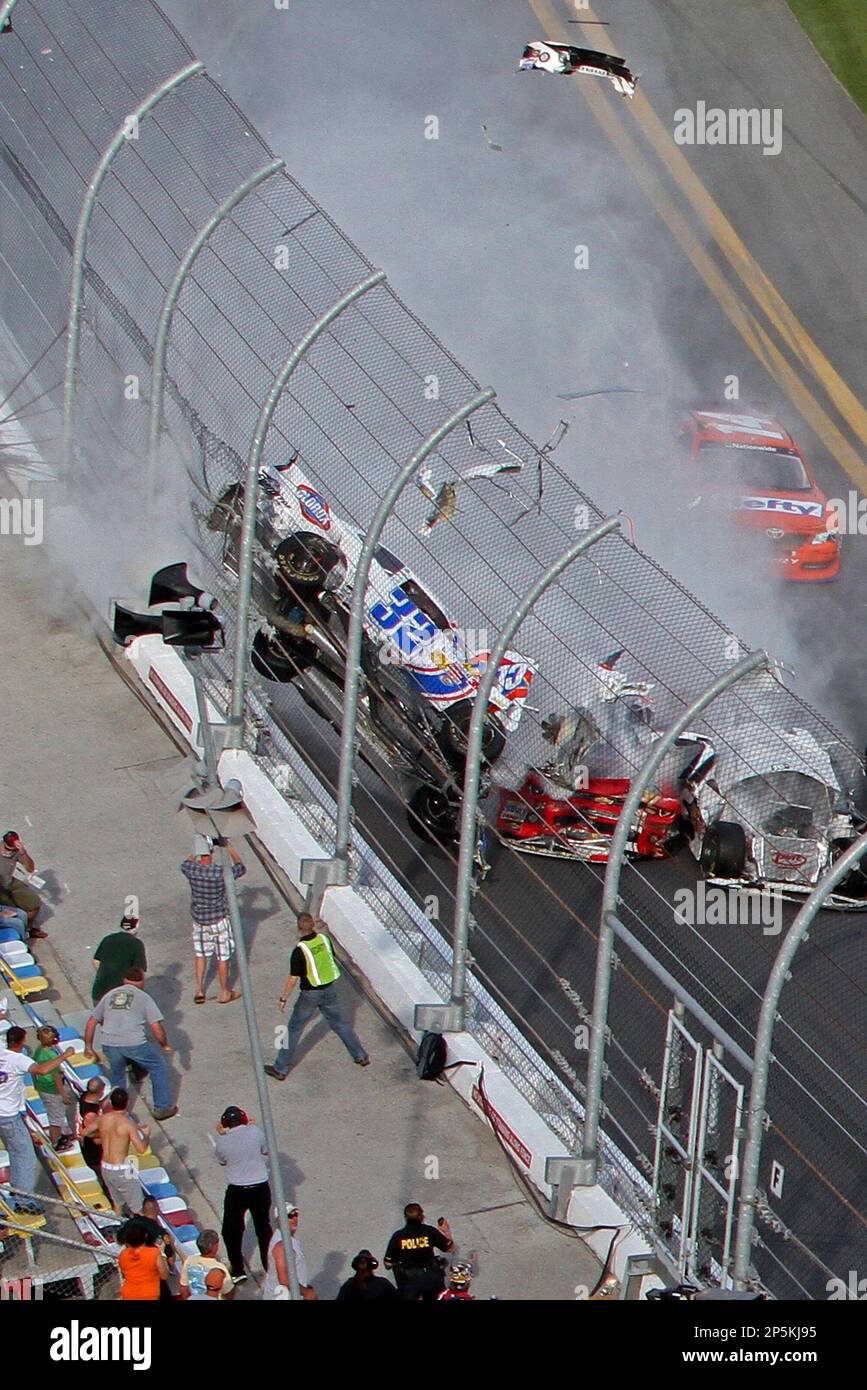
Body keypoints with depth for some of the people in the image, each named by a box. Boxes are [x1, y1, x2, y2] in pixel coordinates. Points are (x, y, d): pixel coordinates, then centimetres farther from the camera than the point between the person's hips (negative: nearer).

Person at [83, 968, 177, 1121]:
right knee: (158, 1067, 17)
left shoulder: (110, 995, 22)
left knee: (117, 1076, 27)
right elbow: (156, 1026, 0)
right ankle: (162, 1108, 19)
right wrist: (164, 1045, 16)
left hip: (110, 1044, 4)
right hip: (134, 1043, -4)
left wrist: (88, 1047, 30)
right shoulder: (143, 997, 9)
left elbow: (91, 1022, 22)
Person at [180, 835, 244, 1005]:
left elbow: (187, 862, 12)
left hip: (198, 921, 3)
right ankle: (225, 993, 25)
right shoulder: (221, 872, -24)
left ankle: (199, 990, 24)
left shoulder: (191, 870, -16)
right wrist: (228, 846, -3)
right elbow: (241, 868, -4)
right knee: (223, 957, 12)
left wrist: (198, 849, 17)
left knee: (200, 954, 21)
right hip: (219, 921, -3)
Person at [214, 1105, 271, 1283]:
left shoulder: (223, 1142, -14)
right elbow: (265, 1151, 7)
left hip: (237, 1190, -3)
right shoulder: (255, 1132, -10)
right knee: (264, 1228, 19)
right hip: (261, 1187, 3)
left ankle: (237, 1270, 17)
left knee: (231, 1231, 15)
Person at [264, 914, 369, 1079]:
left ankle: (280, 1069, 13)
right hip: (330, 989, 5)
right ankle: (361, 1056, 29)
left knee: (294, 1030, 7)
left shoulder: (299, 951, -23)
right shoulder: (324, 939, -8)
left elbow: (293, 979, -17)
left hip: (310, 994, -5)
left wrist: (284, 998, -5)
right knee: (339, 1023, 22)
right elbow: (332, 958, 10)